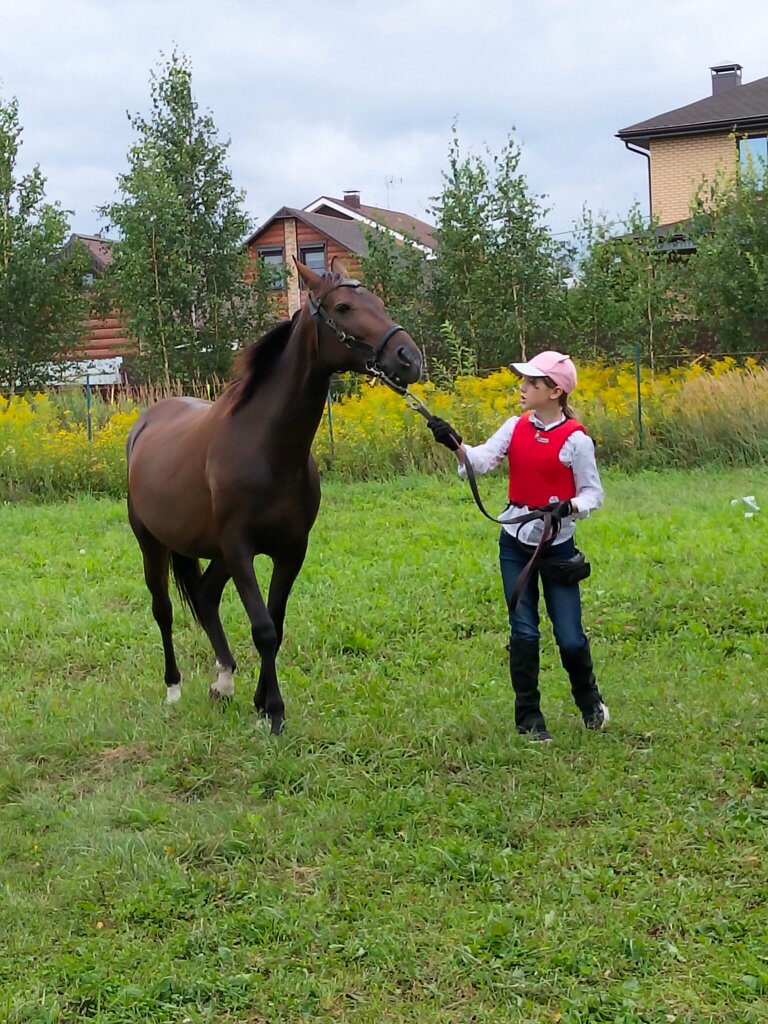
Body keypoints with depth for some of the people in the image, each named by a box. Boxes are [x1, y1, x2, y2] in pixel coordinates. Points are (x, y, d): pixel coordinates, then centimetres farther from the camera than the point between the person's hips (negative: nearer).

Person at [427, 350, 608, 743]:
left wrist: (568, 507, -24)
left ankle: (589, 700, 31)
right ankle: (528, 717, 15)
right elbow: (482, 460, -12)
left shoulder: (575, 439, -10)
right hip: (515, 544, 3)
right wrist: (455, 444, -31)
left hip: (558, 547, -3)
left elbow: (593, 493, -5)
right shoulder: (515, 427, 2)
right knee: (523, 633, 5)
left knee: (570, 637, 2)